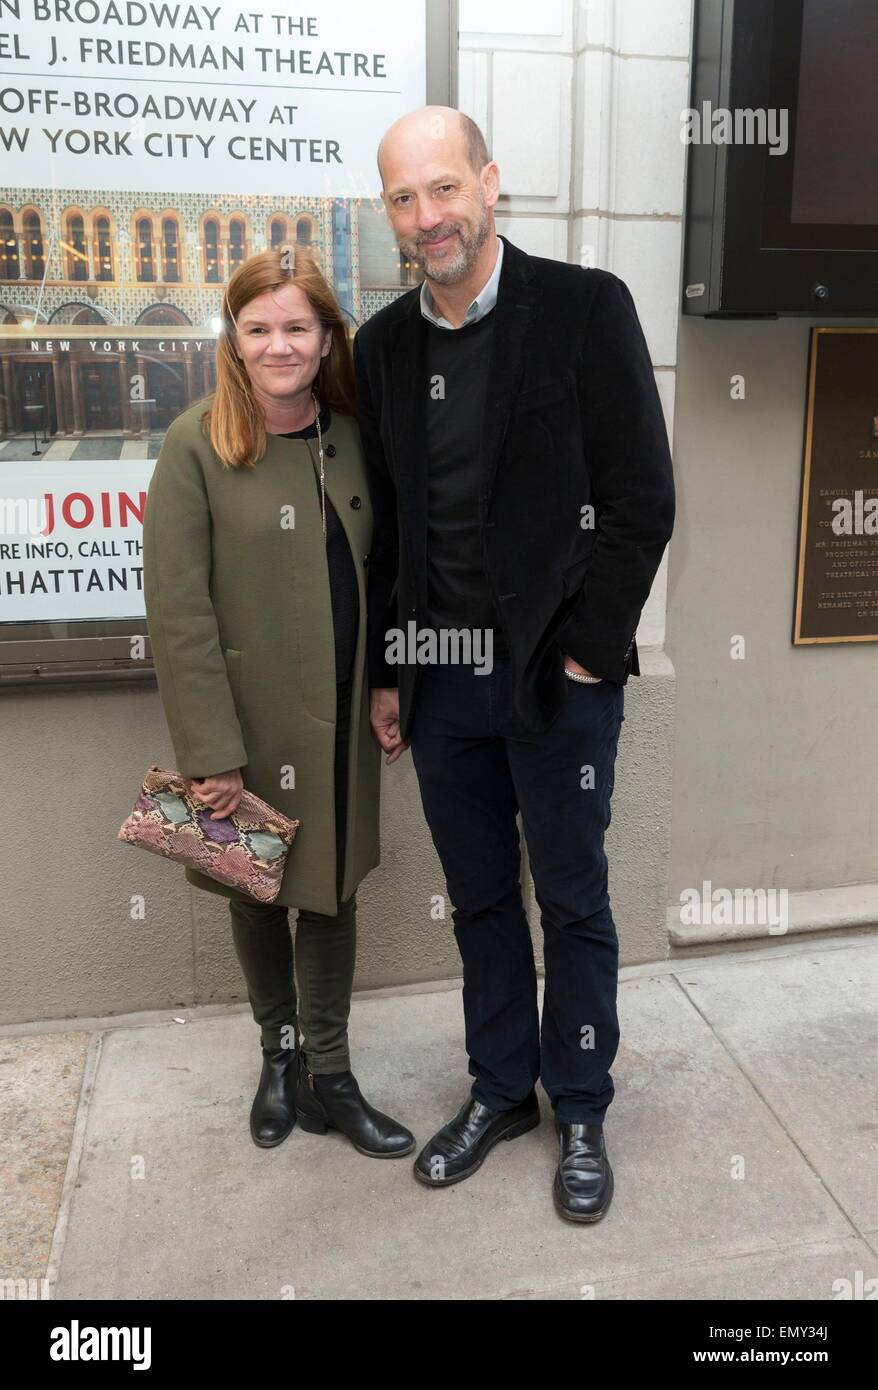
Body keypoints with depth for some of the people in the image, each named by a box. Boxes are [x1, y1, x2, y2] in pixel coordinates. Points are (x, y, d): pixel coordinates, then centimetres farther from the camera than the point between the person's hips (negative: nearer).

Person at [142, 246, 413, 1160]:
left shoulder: (353, 438, 4)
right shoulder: (196, 446, -10)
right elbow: (177, 610, -14)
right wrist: (210, 752, -17)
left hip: (340, 716, 4)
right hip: (251, 717, -3)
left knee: (332, 887, 12)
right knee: (256, 892, 14)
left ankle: (328, 1079, 29)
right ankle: (280, 1056, 37)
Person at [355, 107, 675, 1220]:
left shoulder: (586, 307, -6)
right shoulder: (383, 345, 8)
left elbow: (642, 500, -9)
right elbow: (383, 528, 11)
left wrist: (586, 651, -12)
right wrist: (386, 673, 9)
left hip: (559, 673, -4)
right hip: (440, 680, 4)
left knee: (572, 900, 10)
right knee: (479, 900, 16)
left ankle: (579, 1110, 31)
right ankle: (500, 1089, 36)